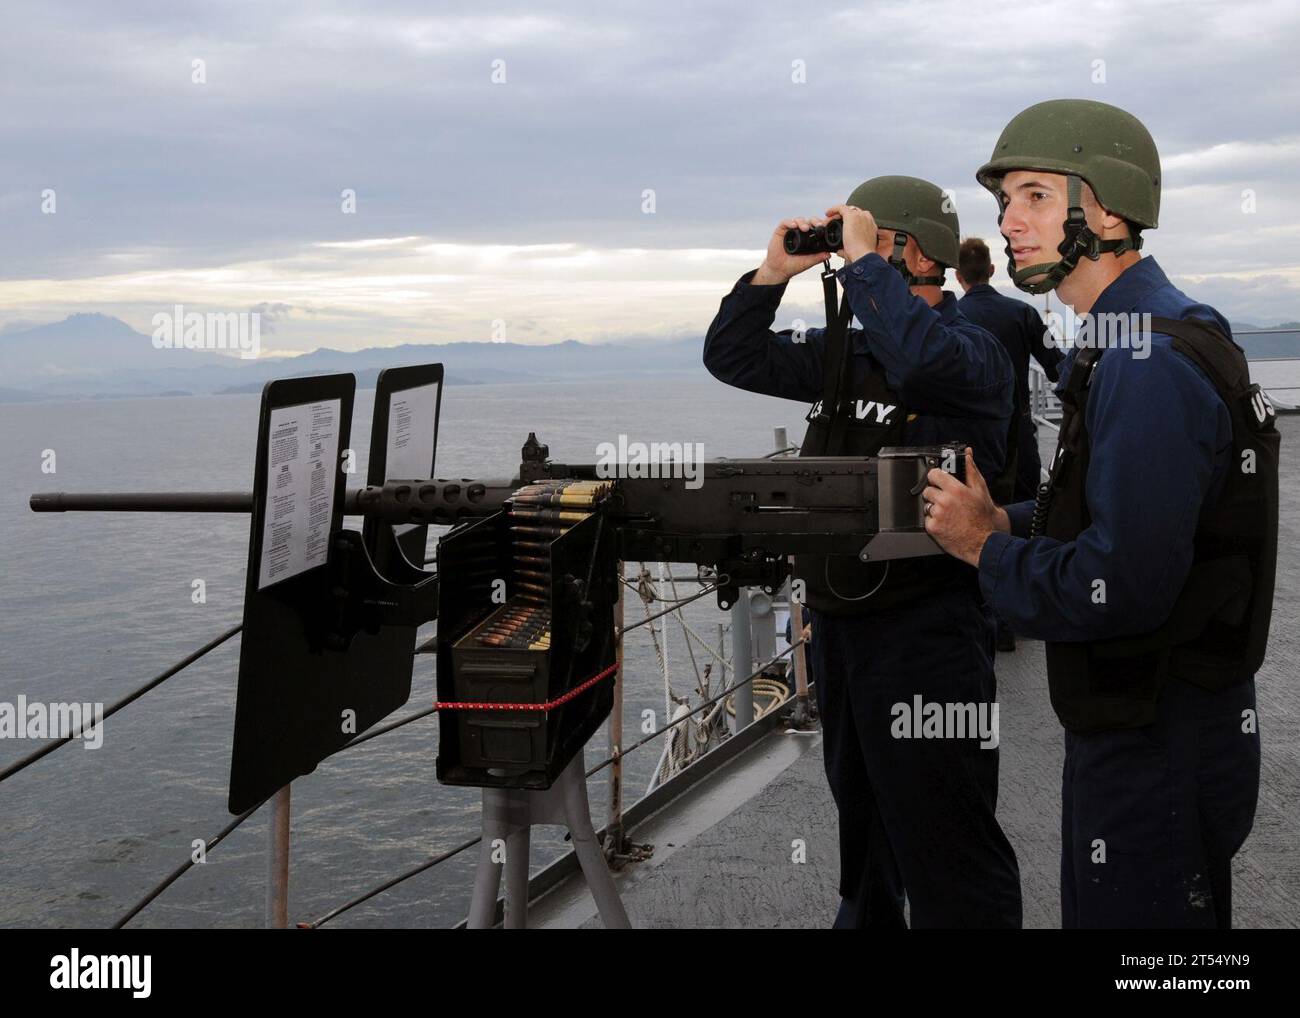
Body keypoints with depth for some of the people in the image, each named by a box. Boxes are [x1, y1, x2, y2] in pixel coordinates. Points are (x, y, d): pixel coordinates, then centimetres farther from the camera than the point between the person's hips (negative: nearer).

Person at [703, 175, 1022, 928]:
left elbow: (921, 361, -36)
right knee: (863, 819, 26)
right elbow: (733, 358, 15)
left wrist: (862, 259, -25)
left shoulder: (974, 351, -12)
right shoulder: (844, 352, 11)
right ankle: (866, 918, 43)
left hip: (924, 637, -8)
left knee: (946, 848, -2)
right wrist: (775, 271, 2)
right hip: (839, 621, 9)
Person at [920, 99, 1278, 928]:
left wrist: (985, 547, -14)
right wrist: (1007, 522, 3)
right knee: (1097, 915, 23)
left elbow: (1120, 588, -29)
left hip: (1161, 757, -10)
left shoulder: (1150, 361, -23)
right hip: (1125, 728, 10)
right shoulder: (1133, 341, 11)